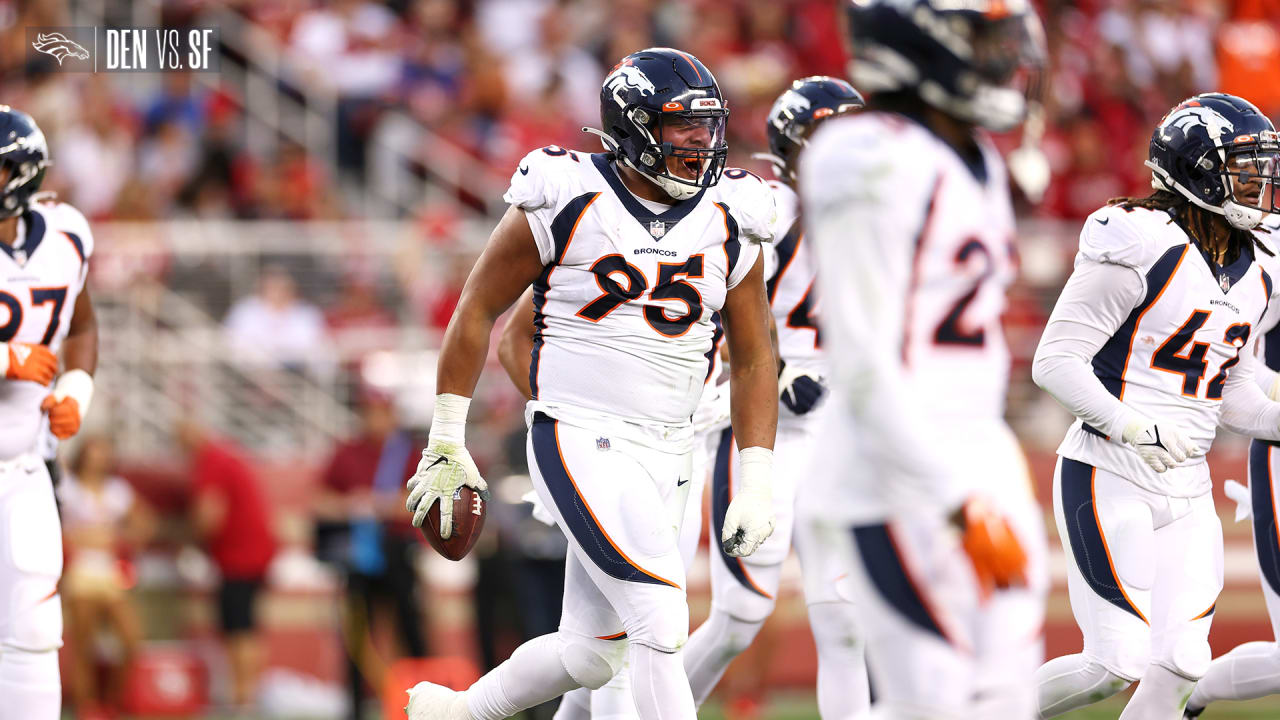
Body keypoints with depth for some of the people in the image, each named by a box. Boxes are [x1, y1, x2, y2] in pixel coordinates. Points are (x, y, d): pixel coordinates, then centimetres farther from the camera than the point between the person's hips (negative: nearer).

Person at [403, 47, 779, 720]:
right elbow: (477, 310, 1)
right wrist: (446, 439, 0)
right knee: (661, 624, -18)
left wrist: (756, 485, 2)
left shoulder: (728, 223, 5)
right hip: (578, 438, -6)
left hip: (662, 459, 6)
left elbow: (753, 360, 10)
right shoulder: (565, 204, -8)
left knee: (589, 654, 13)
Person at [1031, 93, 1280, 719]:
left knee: (1179, 667, 0)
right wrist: (1133, 428, -25)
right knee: (1118, 664, -11)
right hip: (1108, 479, -8)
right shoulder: (1141, 249, -14)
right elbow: (1056, 361, -15)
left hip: (1187, 491, 8)